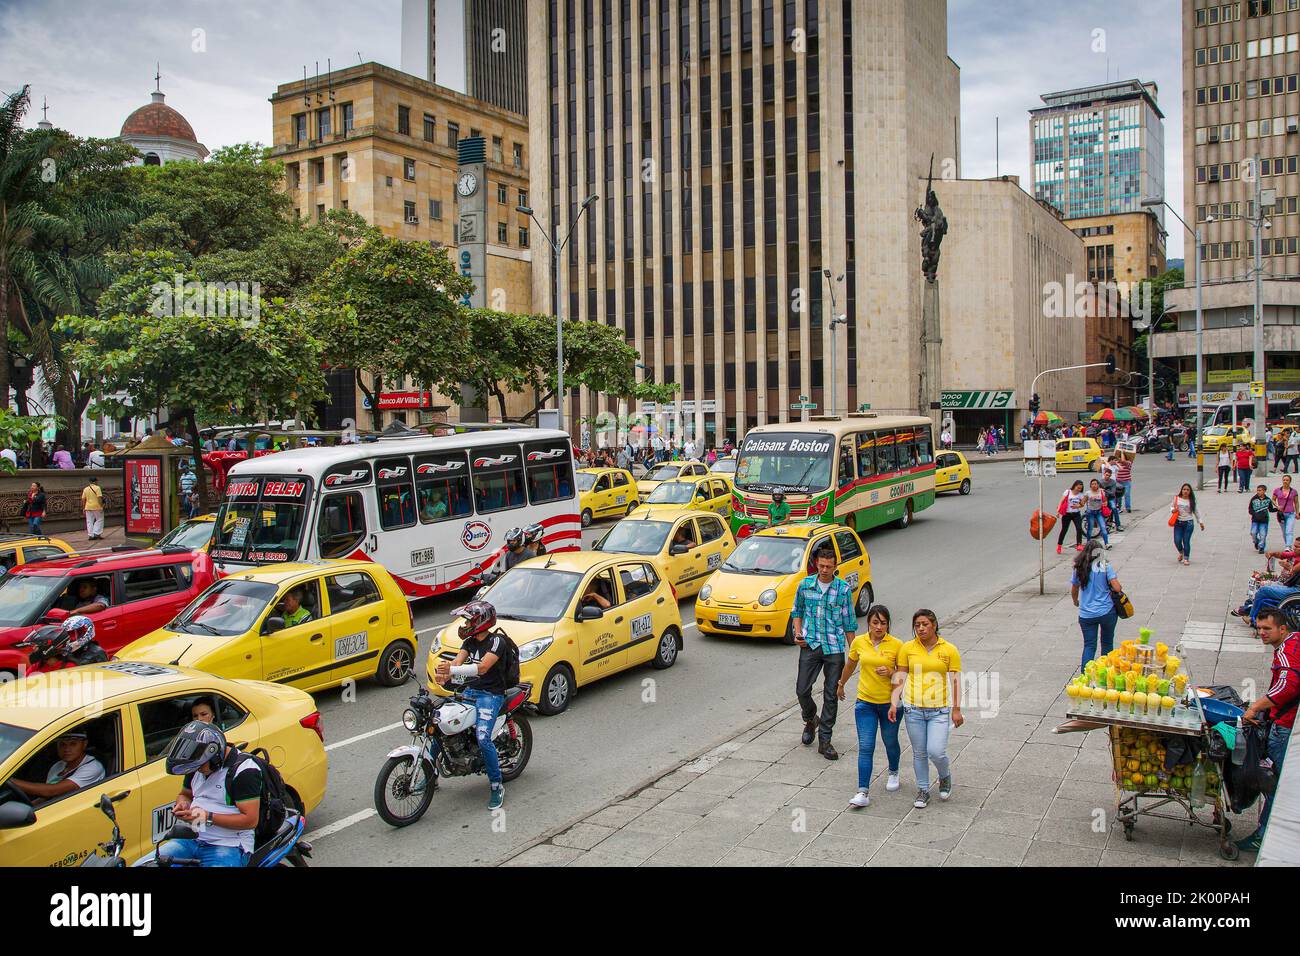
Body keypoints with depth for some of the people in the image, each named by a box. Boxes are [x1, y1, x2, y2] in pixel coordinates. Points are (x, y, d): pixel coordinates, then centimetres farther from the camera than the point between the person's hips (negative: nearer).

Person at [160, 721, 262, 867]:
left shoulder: (244, 770, -15)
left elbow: (251, 820, -18)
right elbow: (184, 794, 30)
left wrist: (208, 817, -20)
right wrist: (182, 804, 4)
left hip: (228, 846, -7)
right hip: (192, 839, 7)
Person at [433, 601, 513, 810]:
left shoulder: (497, 641, -13)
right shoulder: (469, 641, 11)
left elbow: (483, 667, -27)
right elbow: (457, 661, -4)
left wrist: (452, 670, -38)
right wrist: (444, 676, -27)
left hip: (491, 694, -8)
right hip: (470, 691, 8)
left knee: (483, 738, -23)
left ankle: (496, 786, -9)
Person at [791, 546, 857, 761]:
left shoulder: (843, 589, -2)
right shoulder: (805, 584, 3)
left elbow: (849, 622, 3)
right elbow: (797, 611, 16)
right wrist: (798, 632, -1)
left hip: (835, 648, -1)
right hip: (810, 645, 1)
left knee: (831, 695, 3)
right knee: (802, 690, -2)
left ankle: (824, 741, 12)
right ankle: (810, 720, 30)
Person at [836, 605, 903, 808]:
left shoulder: (896, 645, -10)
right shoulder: (859, 642, -4)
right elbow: (849, 665, 14)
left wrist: (891, 673, -21)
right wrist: (841, 685, 27)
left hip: (890, 702, -1)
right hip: (865, 702, 1)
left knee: (890, 742, 18)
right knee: (865, 747, -7)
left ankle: (893, 773, 47)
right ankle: (863, 792, -9)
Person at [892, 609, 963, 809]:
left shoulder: (949, 650, -1)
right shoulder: (907, 648, 1)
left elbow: (955, 681, 0)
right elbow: (900, 679, 4)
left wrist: (956, 709, -4)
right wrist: (893, 704, -4)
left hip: (939, 710, -1)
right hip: (913, 709, 2)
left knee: (936, 751, -9)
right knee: (919, 753, 9)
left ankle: (945, 777, 23)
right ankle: (923, 790, 26)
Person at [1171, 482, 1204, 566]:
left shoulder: (1191, 501, 0)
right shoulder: (1177, 499, 1)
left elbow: (1196, 511, 12)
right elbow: (1171, 507, 14)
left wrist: (1200, 522, 14)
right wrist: (1172, 510, -10)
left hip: (1188, 523, -1)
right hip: (1178, 523, 1)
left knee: (1186, 541, -3)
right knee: (1177, 541, -5)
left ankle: (1186, 558, 12)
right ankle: (1181, 552, 28)